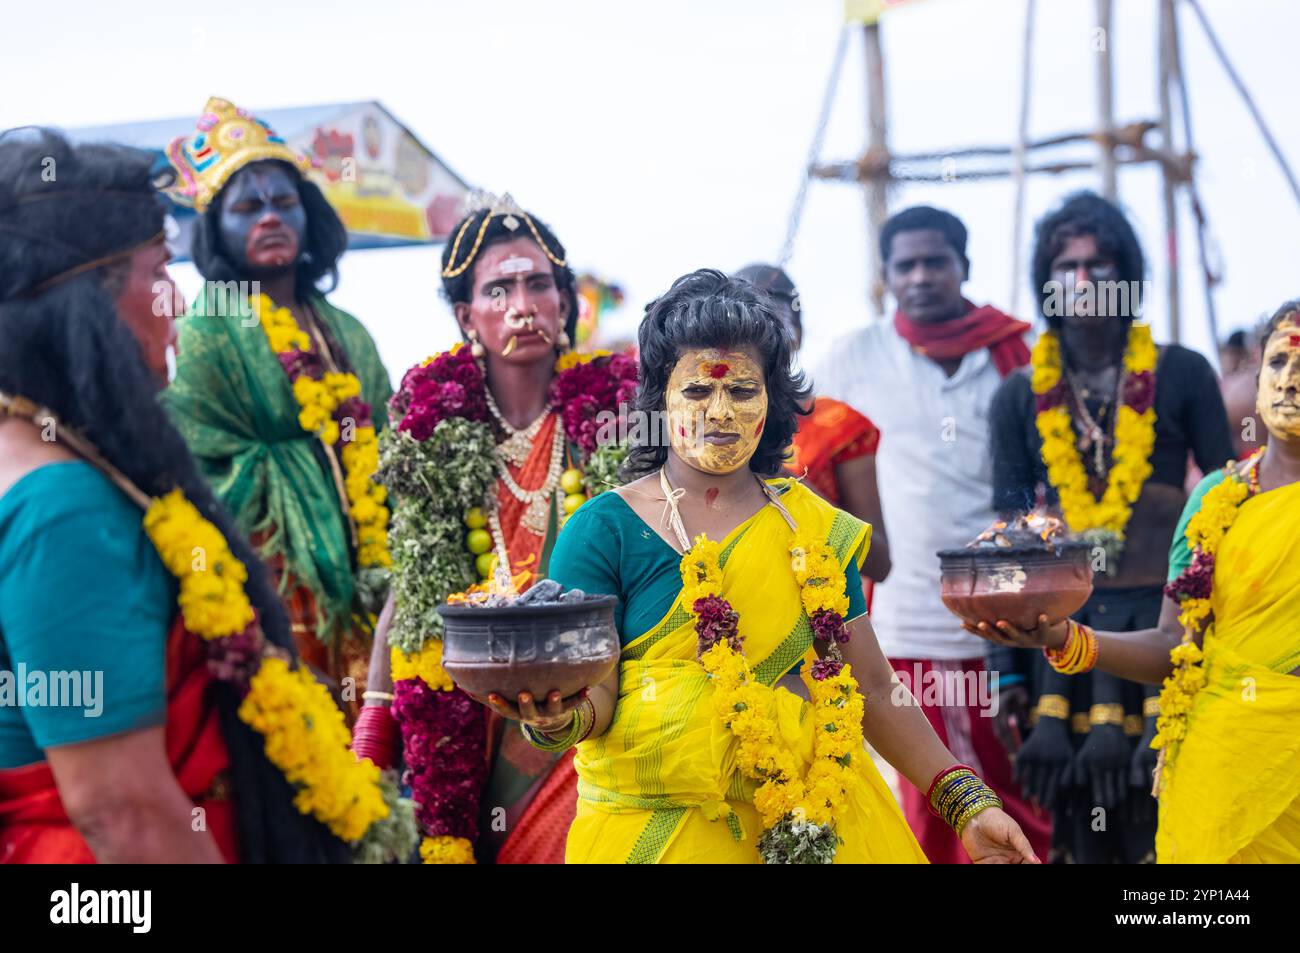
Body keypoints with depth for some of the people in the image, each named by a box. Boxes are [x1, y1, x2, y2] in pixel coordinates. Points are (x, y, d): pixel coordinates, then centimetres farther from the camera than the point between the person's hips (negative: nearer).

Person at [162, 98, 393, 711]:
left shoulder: (345, 334, 15)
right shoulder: (205, 333, -2)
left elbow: (387, 452, 13)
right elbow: (209, 465, -9)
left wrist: (384, 567, 2)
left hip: (362, 582, 5)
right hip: (274, 581, -5)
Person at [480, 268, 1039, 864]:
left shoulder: (816, 527, 5)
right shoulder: (603, 531, -6)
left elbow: (872, 690, 6)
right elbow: (593, 694, -12)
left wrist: (968, 806, -1)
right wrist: (559, 717, -35)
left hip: (821, 823, 3)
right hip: (655, 830, -3)